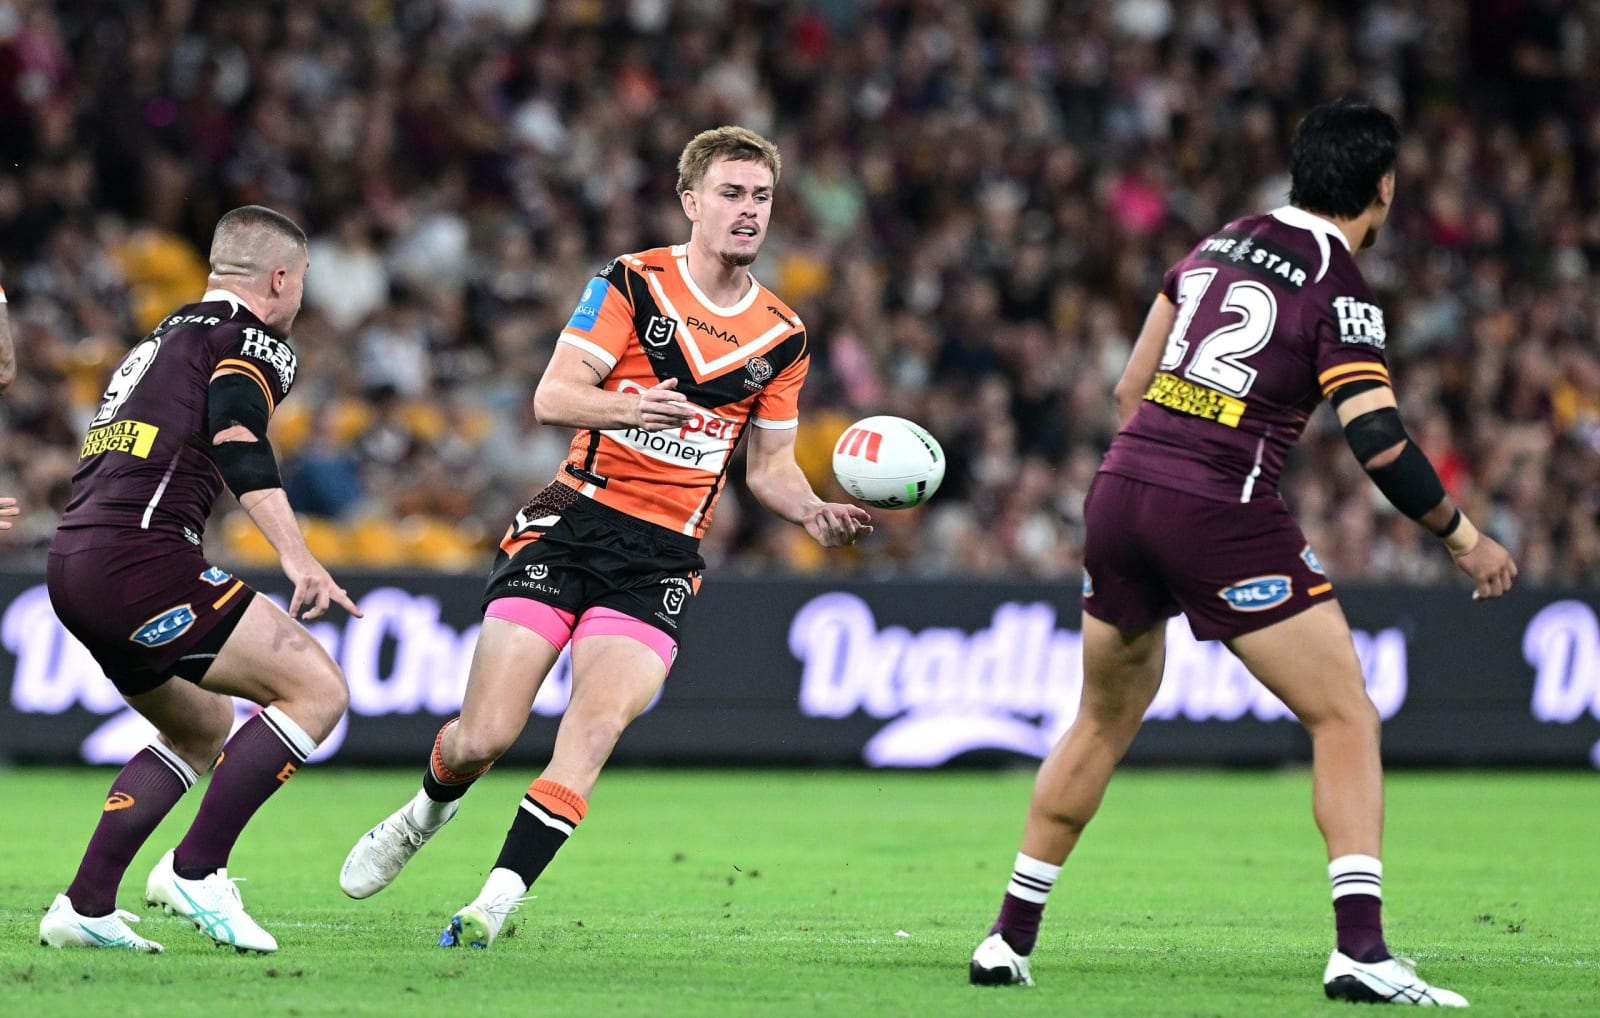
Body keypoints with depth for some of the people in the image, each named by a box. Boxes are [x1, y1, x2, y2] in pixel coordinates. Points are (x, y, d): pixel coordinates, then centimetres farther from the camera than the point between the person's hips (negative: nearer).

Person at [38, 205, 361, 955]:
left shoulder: (159, 340, 28)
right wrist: (296, 557, -27)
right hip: (139, 560, -9)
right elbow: (234, 432, -19)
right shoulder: (252, 341, 1)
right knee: (317, 689, -8)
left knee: (202, 725, 25)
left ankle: (84, 905, 15)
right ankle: (194, 871, -12)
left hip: (72, 561, 9)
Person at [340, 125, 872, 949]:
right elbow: (552, 397, -11)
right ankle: (427, 812, 28)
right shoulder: (632, 284, -2)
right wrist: (632, 406, -31)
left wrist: (817, 514, -4)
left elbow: (769, 465, 17)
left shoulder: (782, 337, 9)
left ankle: (495, 904, -17)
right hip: (570, 527, -2)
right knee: (485, 735, -6)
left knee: (594, 729, -20)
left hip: (663, 561, 2)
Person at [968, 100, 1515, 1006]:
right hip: (1223, 517, -7)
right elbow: (1378, 440, -15)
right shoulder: (1340, 291, -6)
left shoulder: (1220, 245, 15)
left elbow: (1130, 387, 20)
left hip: (1121, 489, 7)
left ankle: (1009, 939, 25)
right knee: (1347, 719, 1)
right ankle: (1361, 949, -12)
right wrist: (1466, 538, -5)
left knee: (1103, 723, 22)